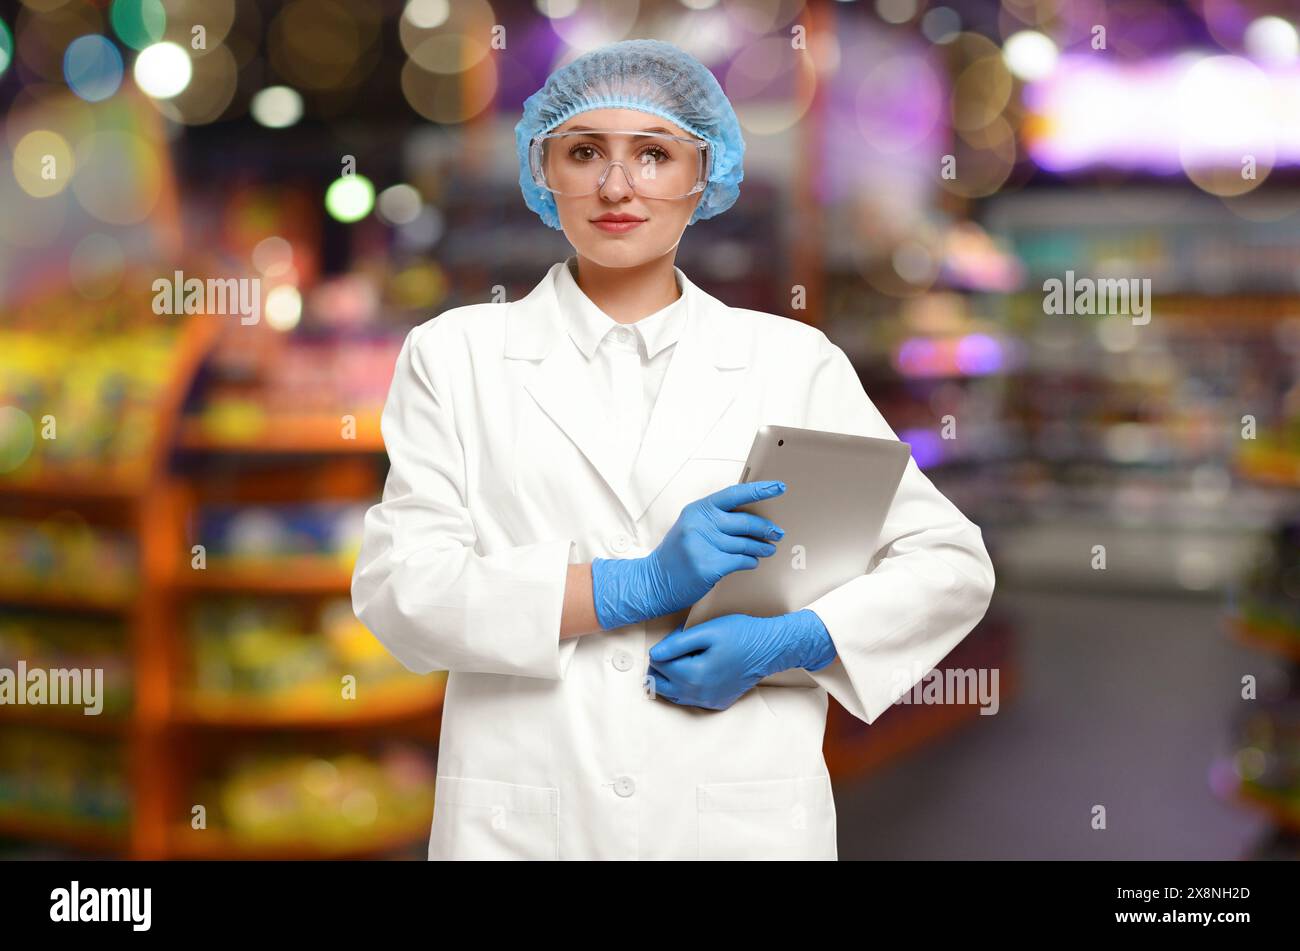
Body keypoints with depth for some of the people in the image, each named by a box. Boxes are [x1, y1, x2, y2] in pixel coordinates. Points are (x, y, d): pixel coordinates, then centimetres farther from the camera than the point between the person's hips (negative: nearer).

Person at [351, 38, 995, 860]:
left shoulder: (795, 362, 4)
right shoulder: (456, 353, 4)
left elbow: (951, 563, 6)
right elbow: (396, 590, -6)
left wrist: (789, 641, -11)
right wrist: (637, 586, -16)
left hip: (743, 822, 1)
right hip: (523, 824, 0)